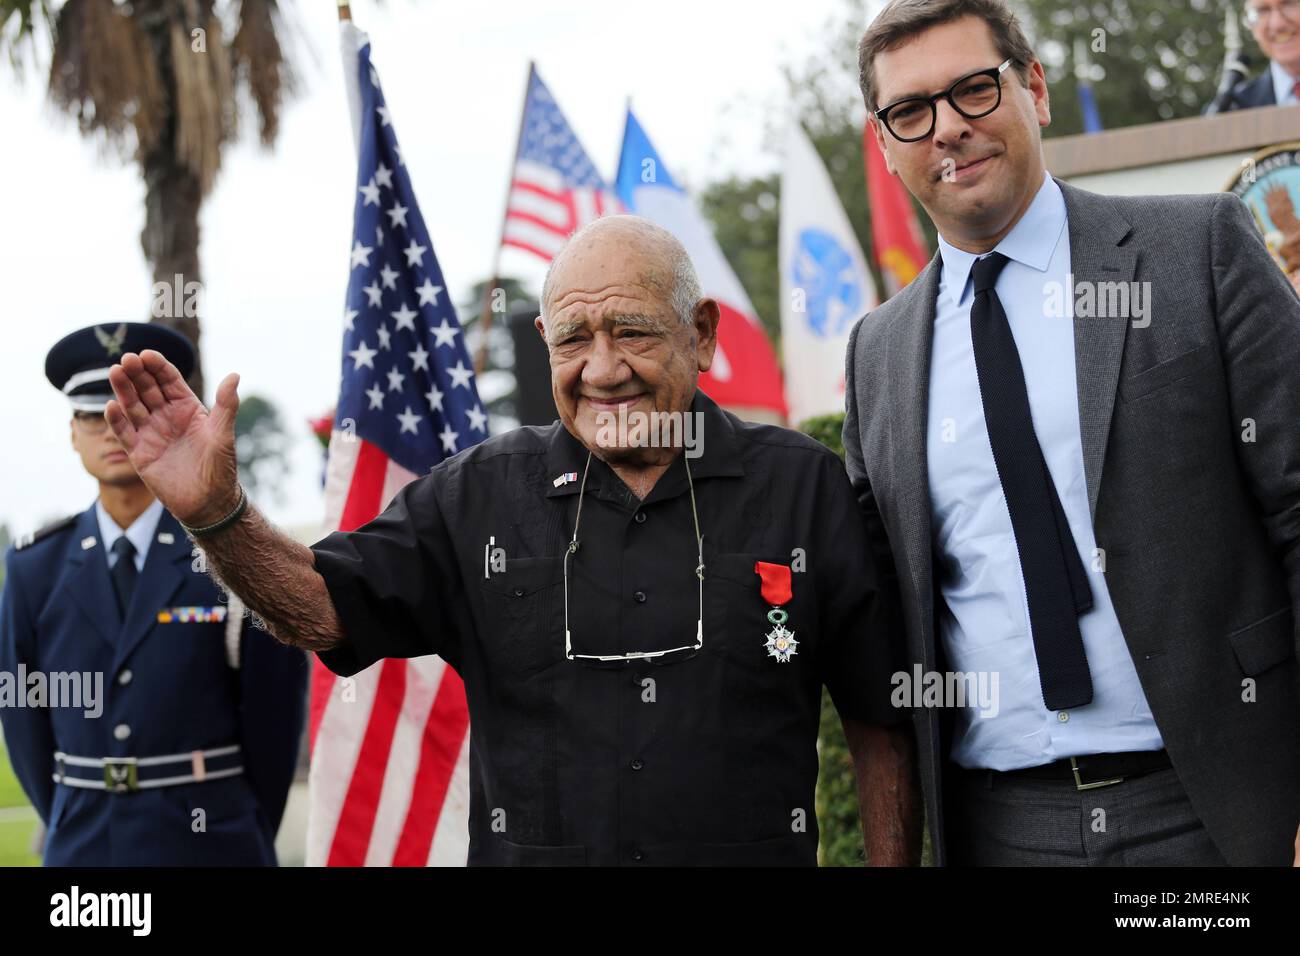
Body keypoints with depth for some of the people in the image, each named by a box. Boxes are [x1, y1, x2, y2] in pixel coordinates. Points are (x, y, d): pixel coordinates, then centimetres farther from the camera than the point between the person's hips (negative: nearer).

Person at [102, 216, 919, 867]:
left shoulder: (806, 488, -1)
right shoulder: (479, 498, 4)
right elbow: (324, 610, -1)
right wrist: (217, 513, -17)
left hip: (757, 852, -1)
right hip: (527, 851, 1)